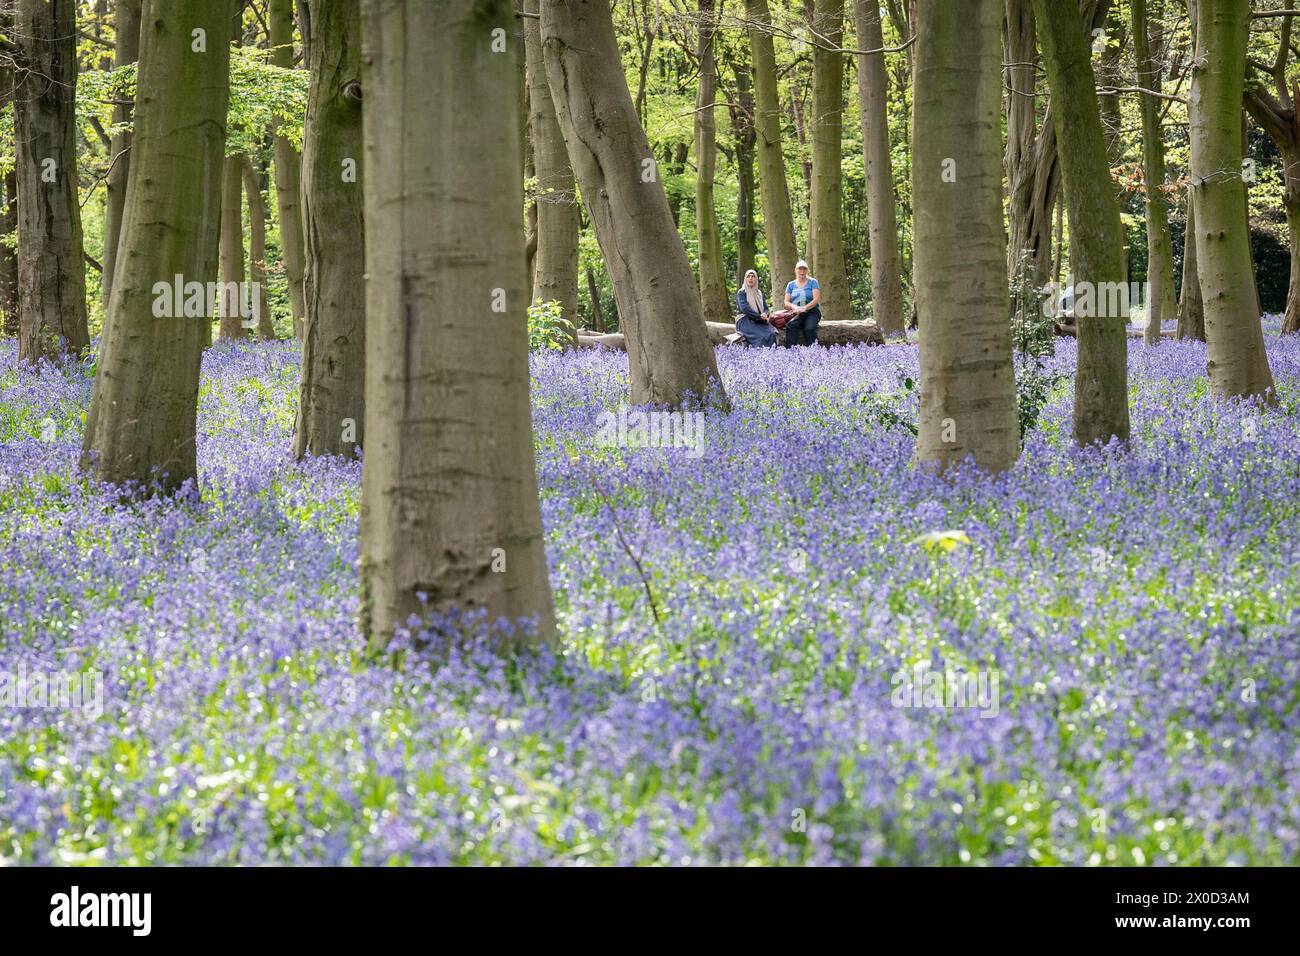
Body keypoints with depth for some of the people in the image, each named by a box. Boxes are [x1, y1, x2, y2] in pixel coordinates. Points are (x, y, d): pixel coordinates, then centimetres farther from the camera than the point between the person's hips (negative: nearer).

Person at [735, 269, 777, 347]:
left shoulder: (759, 293, 21)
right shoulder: (741, 293, 3)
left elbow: (765, 308, 16)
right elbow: (744, 308, -11)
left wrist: (765, 314, -9)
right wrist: (759, 316, -17)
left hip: (759, 322, 5)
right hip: (745, 321, -5)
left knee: (772, 334, -27)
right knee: (762, 336, -34)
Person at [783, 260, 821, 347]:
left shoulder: (812, 282, 8)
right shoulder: (791, 285, 17)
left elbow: (816, 299, -4)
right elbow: (786, 303, 10)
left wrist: (804, 308, -19)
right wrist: (794, 307, -14)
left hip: (812, 311, -1)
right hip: (796, 314, 2)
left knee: (809, 328, -35)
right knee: (791, 326, -33)